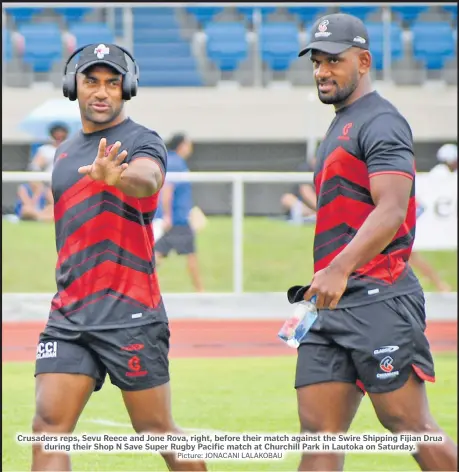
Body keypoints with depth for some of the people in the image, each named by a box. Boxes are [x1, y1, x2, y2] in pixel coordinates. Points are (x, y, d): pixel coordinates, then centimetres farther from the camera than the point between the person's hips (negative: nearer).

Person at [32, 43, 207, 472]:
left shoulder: (141, 142, -5)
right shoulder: (66, 152, 17)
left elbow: (147, 179, -29)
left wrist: (117, 177, -52)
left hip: (129, 315, -6)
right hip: (68, 317, 6)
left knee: (156, 432, 0)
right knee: (48, 426, -7)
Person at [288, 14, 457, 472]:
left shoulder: (380, 122, -7)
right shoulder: (340, 128, 23)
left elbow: (391, 212, -21)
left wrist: (339, 269, -32)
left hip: (377, 298, -9)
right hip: (332, 302, 9)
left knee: (409, 425, -10)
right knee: (318, 432, 2)